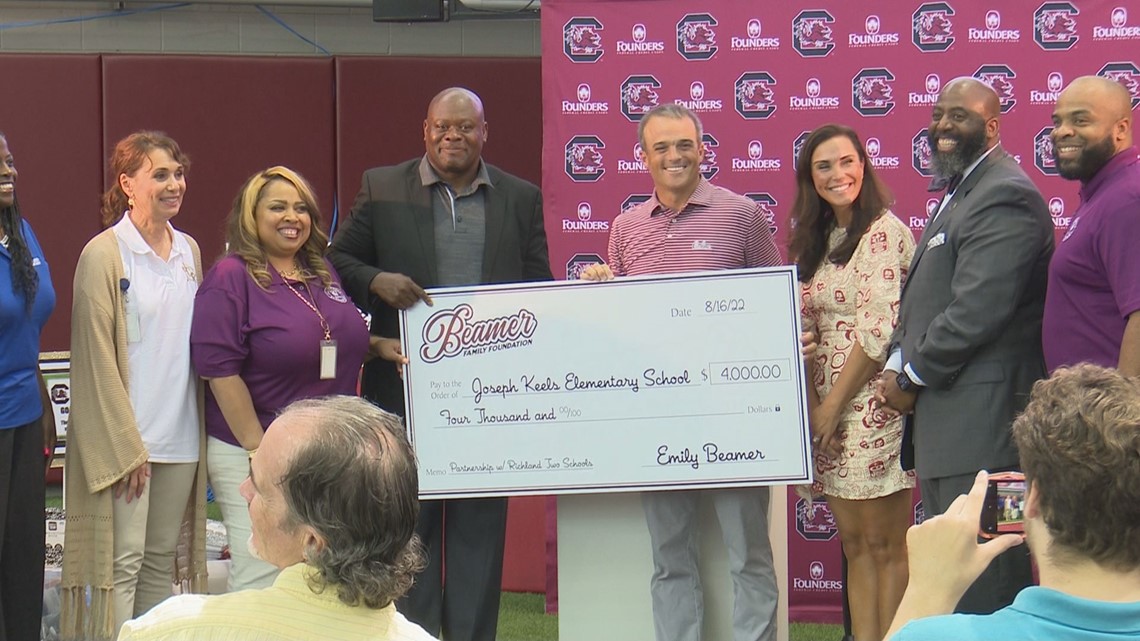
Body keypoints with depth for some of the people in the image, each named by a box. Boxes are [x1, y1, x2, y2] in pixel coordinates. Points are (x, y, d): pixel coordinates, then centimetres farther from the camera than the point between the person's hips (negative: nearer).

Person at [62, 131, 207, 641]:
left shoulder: (189, 251, 11)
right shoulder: (104, 254, -8)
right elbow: (97, 357, -10)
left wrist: (201, 429, 10)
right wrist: (126, 445, -13)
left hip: (181, 435, 6)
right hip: (123, 437, -6)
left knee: (164, 560, 11)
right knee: (123, 563, -5)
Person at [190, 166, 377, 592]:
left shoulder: (324, 274, 13)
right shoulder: (230, 278, -9)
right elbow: (221, 371, -16)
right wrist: (259, 449, -18)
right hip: (252, 453, -7)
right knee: (261, 581, -6)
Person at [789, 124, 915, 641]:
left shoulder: (884, 232, -10)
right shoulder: (814, 241, 15)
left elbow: (880, 331, -16)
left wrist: (834, 404, -11)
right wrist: (813, 404, 3)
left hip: (872, 400, -8)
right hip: (828, 406, 8)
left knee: (886, 545, -2)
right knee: (854, 545, 10)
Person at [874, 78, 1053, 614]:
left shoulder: (1005, 196, -13)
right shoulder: (957, 192, 21)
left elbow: (977, 312, -21)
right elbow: (925, 297, 24)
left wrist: (912, 377, -10)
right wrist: (898, 364, 7)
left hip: (981, 419, -11)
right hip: (947, 417, 11)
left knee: (979, 591, -7)